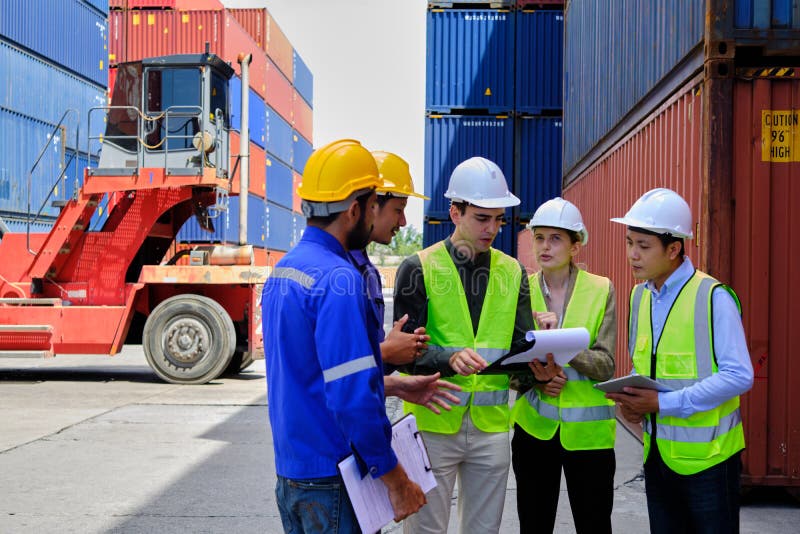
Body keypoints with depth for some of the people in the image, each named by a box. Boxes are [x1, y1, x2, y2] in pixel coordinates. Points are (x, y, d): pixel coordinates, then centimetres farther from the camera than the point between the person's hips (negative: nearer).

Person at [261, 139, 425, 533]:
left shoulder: (282, 271, 8)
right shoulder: (338, 279, -21)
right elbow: (353, 398, -25)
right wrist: (396, 480, -15)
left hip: (289, 471, 9)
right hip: (333, 481, -9)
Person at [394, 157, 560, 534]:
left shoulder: (512, 272, 8)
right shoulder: (419, 268, -5)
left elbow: (521, 345, 5)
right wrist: (450, 358, -28)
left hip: (491, 425, 4)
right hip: (434, 423, -3)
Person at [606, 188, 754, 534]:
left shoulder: (713, 297, -14)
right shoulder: (639, 296, 7)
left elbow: (739, 375, -19)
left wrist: (662, 403, -21)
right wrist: (633, 400, -5)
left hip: (706, 455, -6)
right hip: (657, 453, 6)